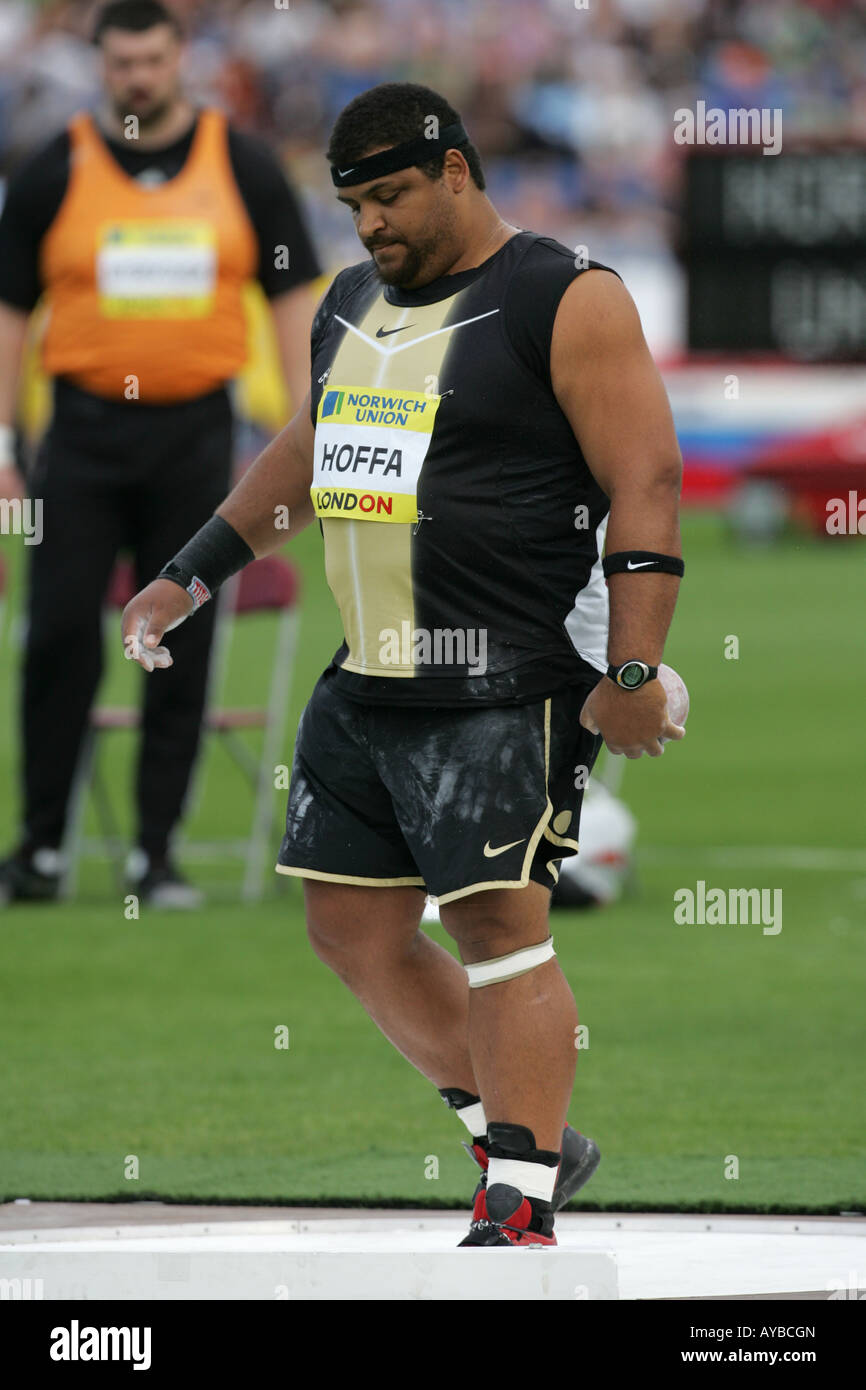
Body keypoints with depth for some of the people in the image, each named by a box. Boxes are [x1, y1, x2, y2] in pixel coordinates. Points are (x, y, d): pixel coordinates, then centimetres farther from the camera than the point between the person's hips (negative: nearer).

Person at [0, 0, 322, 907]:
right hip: (85, 430, -1)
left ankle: (156, 854, 8)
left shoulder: (241, 166, 4)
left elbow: (293, 297, 8)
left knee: (182, 648, 1)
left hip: (196, 430, 1)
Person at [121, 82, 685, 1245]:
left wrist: (632, 671, -20)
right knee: (353, 931, 8)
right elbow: (306, 454, 31)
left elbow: (645, 485, -13)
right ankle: (529, 1140, 21)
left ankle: (523, 1216, -8)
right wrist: (190, 575, 30)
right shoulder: (352, 306, 15)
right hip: (367, 685, 8)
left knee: (498, 927, -11)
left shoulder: (567, 303, -9)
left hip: (507, 689, -8)